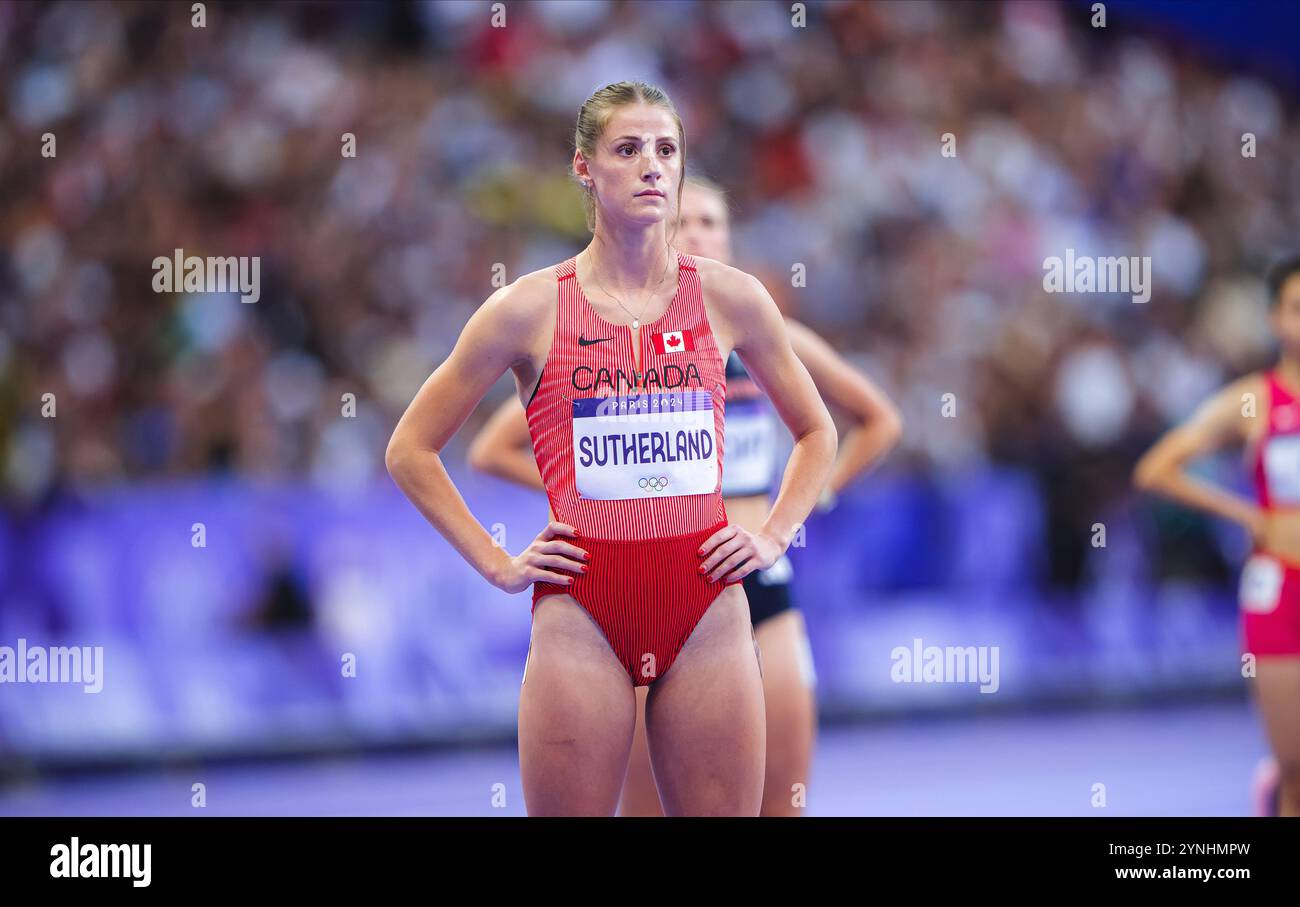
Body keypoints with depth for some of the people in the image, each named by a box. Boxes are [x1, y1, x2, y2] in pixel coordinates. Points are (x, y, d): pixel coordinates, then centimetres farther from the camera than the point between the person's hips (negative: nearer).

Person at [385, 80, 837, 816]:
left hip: (705, 604, 2)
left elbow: (817, 432, 23)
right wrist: (497, 564, 3)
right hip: (582, 608, -2)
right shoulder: (532, 308, 1)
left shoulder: (730, 298, 6)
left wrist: (775, 536, 9)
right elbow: (411, 450, 9)